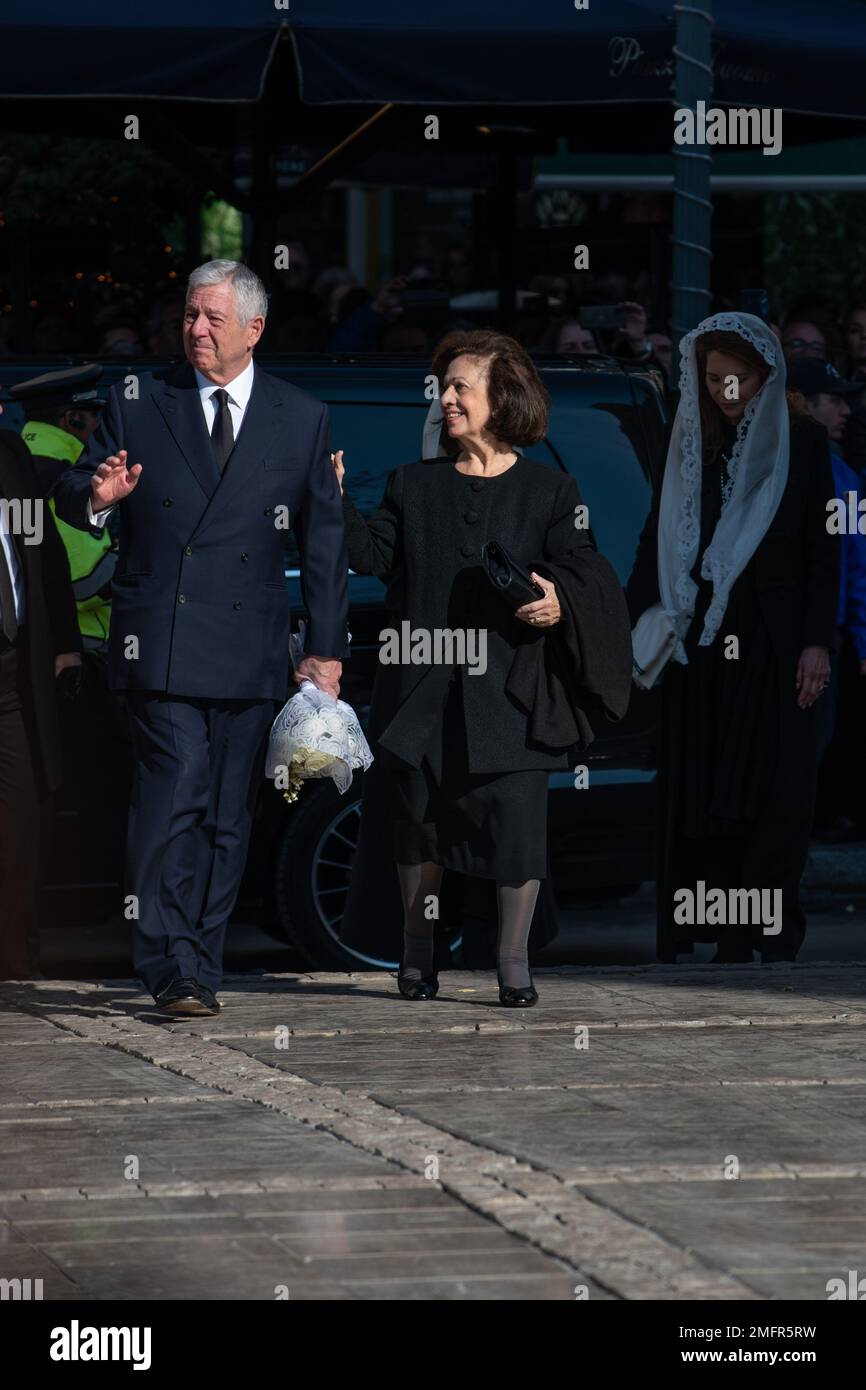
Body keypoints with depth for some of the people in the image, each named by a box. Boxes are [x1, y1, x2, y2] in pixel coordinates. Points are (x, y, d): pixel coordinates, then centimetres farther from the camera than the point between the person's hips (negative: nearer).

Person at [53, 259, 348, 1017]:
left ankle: (199, 964, 13)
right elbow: (71, 495, 8)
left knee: (228, 815, 5)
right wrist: (95, 495, -18)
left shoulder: (303, 419, 9)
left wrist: (326, 650, 5)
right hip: (160, 642, -2)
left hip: (251, 654, 2)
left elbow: (324, 541, 10)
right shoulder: (138, 404, 6)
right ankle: (173, 966, -13)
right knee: (173, 798, -14)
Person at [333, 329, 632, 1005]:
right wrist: (337, 497, -8)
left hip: (510, 689, -3)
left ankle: (514, 961, 1)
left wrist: (559, 599, -19)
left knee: (515, 812, -9)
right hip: (425, 689, 3)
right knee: (419, 811, 4)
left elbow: (582, 569, 1)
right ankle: (417, 952, 18)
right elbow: (373, 553, 4)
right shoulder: (415, 484, 13)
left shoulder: (548, 489, 4)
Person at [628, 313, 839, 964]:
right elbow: (659, 538, 8)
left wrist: (818, 642, -7)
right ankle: (722, 945, 3)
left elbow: (824, 550, 0)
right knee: (701, 795, 0)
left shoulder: (802, 442, 0)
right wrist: (631, 621, -1)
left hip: (774, 647, -3)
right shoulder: (689, 443, 8)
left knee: (773, 796, -7)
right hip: (701, 642, 3)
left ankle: (772, 938, -3)